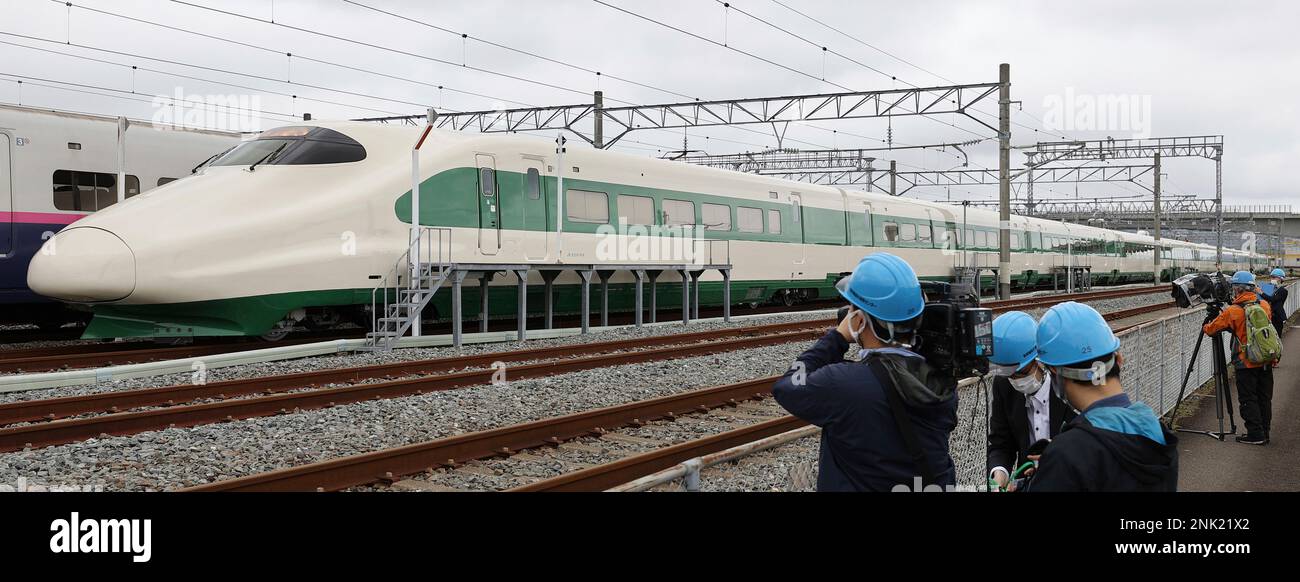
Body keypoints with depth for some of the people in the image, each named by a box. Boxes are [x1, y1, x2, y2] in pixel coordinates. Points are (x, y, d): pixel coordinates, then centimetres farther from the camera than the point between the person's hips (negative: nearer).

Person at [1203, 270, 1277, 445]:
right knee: (1264, 398, 13)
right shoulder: (1265, 305, 2)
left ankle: (1255, 434, 3)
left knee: (1248, 399, 3)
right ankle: (1264, 433, 21)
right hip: (1266, 362, 6)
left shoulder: (1232, 311, -14)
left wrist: (1205, 327, 18)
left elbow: (1211, 329, -4)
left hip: (1246, 363, -6)